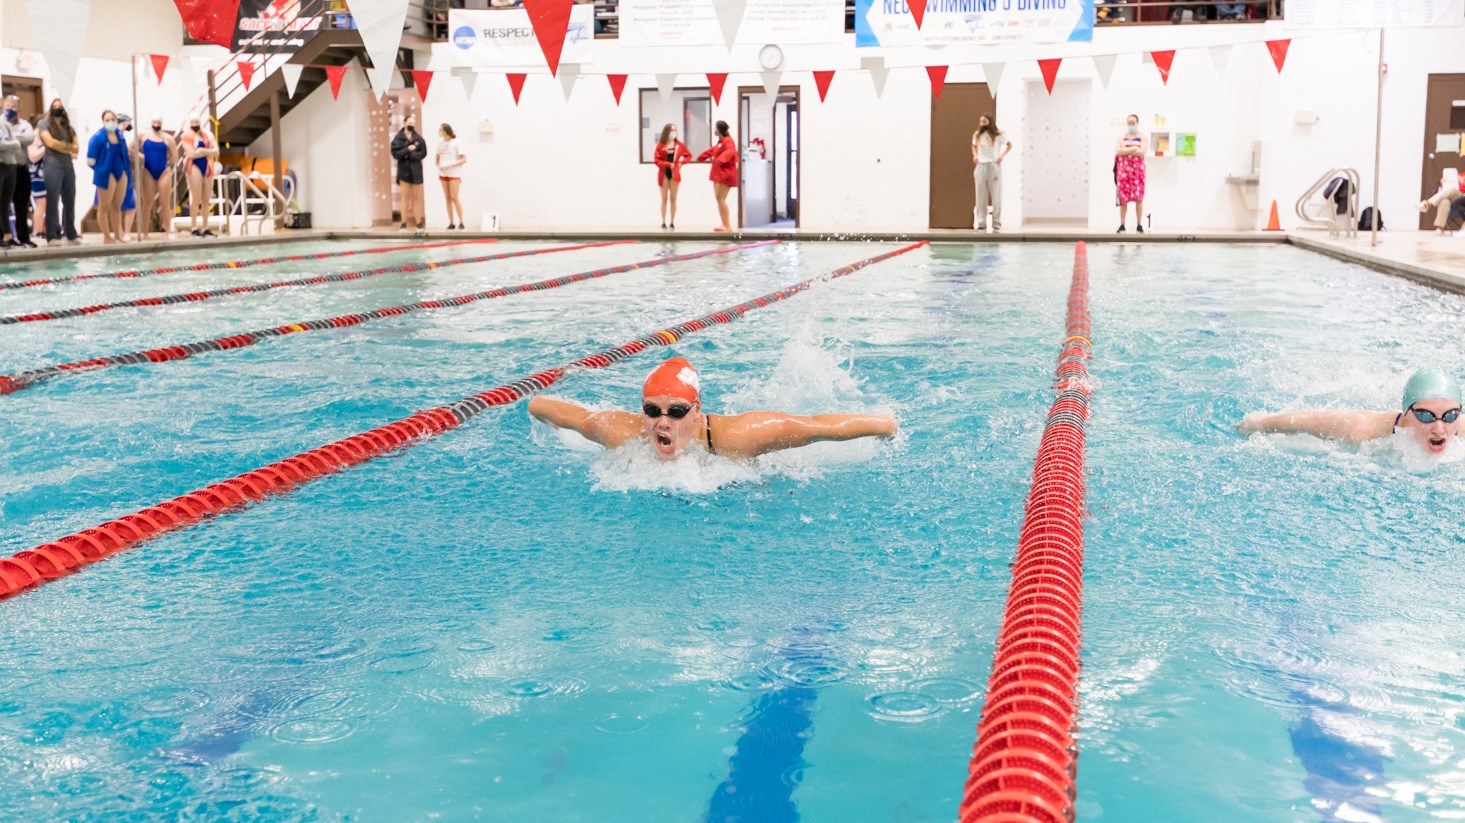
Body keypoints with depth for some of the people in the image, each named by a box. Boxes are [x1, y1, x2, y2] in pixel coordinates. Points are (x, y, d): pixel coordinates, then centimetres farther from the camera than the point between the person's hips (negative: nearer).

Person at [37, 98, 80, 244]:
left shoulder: (68, 127, 20)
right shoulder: (44, 123, 5)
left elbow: (76, 147, 9)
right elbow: (51, 143, -9)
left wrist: (60, 146, -4)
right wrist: (68, 146, 2)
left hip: (69, 166, 5)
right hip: (53, 166, -5)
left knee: (69, 201, 6)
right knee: (53, 201, -7)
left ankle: (71, 234, 11)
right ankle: (52, 236, -8)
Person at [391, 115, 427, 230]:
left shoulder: (419, 138, 3)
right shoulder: (398, 138, -2)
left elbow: (423, 153, -4)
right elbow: (395, 153, -9)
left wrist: (409, 155, -14)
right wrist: (408, 149, -21)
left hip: (416, 170, 2)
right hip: (404, 170, -2)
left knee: (416, 197, 6)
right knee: (405, 197, -2)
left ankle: (419, 222, 9)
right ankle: (404, 222, 1)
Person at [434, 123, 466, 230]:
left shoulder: (455, 143, -7)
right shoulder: (440, 144, 8)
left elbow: (464, 159, -9)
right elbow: (437, 158, 18)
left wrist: (450, 165, -16)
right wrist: (438, 166, -5)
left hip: (454, 173, -5)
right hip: (443, 174, 5)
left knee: (454, 197, -10)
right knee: (447, 198, 4)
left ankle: (461, 222, -3)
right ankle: (451, 223, 7)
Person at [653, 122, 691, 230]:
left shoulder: (679, 145, 0)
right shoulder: (660, 145, -7)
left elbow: (689, 155, 10)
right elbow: (657, 161, -10)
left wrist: (681, 162, -7)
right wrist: (669, 164, -21)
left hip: (674, 174, 1)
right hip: (664, 174, -1)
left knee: (673, 199, 4)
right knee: (664, 199, 3)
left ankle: (673, 222, 8)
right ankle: (663, 222, 7)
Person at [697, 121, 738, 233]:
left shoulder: (728, 141, -15)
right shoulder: (721, 141, 16)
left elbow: (730, 151, -35)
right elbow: (713, 150, 35)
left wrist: (722, 159, -51)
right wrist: (702, 157, 45)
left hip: (725, 175, -10)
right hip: (718, 174, 10)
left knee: (721, 199, -14)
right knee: (719, 199, 9)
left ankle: (727, 226, -14)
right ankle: (725, 225, 12)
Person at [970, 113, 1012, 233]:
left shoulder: (998, 135, -2)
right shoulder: (977, 135, 7)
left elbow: (1010, 145, 6)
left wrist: (1002, 156, -6)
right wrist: (975, 155, 5)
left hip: (994, 166, -3)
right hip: (981, 166, 3)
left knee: (996, 196, 1)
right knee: (981, 197, 2)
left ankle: (997, 224, 5)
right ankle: (981, 223, 5)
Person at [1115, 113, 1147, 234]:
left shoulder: (1142, 138, 4)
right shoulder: (1122, 137, 9)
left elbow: (1142, 152, -11)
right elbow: (1118, 151, -6)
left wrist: (1125, 150, -10)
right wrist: (1133, 148, -14)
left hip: (1137, 170, -1)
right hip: (1123, 170, 1)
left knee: (1139, 198, -3)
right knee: (1123, 198, -1)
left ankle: (1139, 225, 1)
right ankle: (1122, 225, 2)